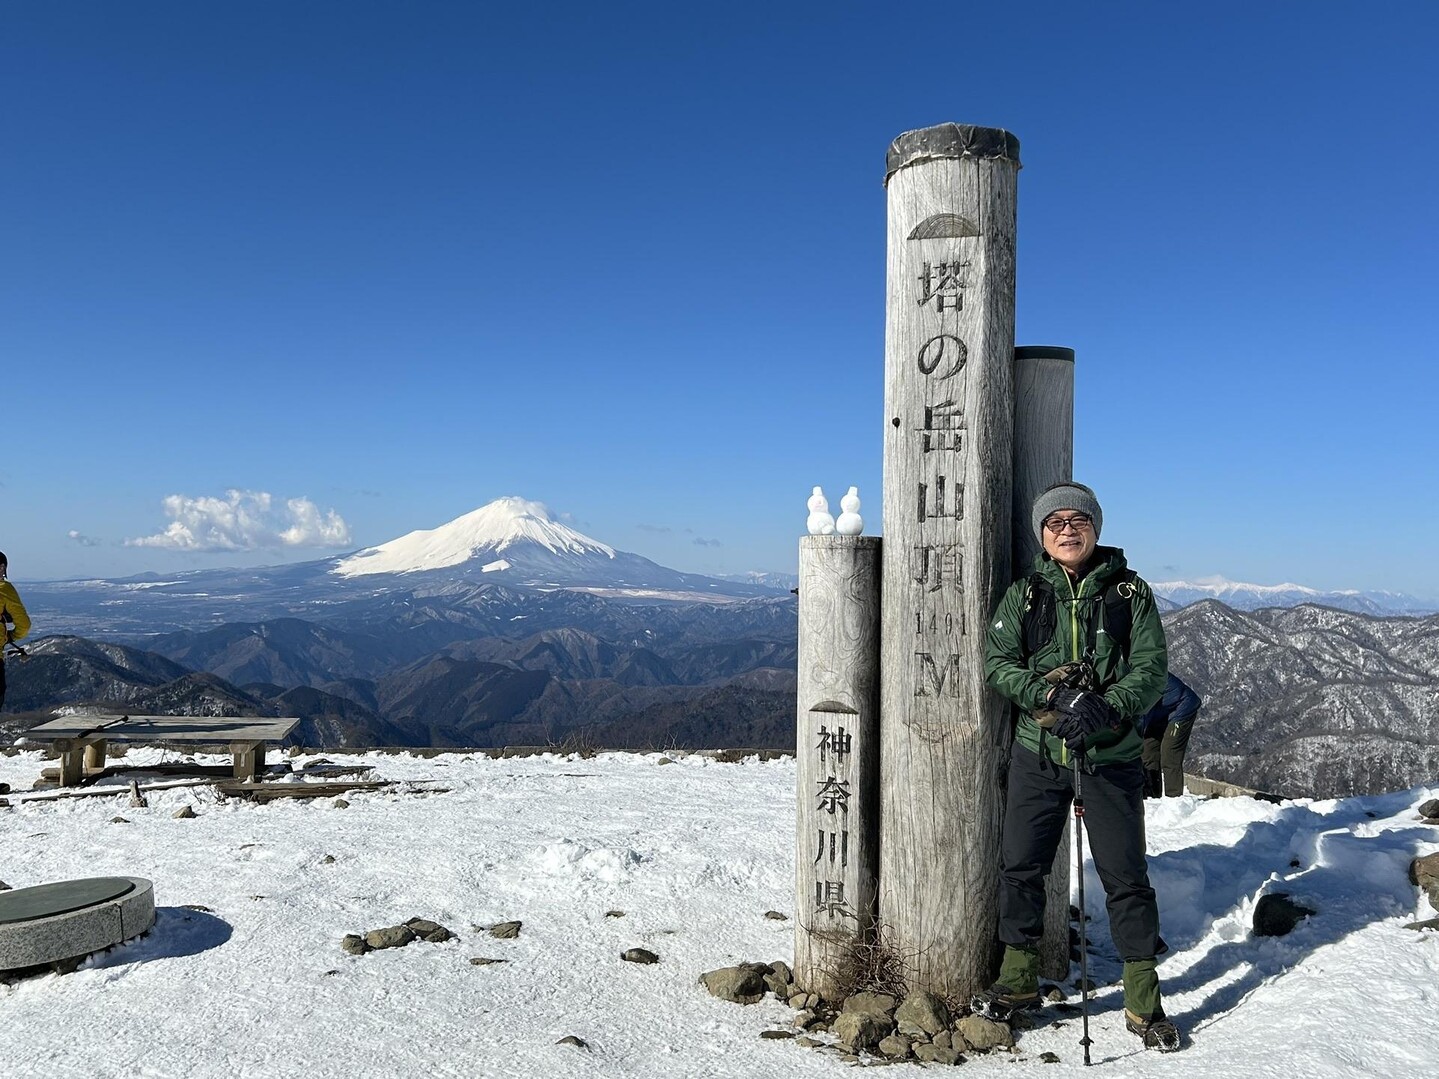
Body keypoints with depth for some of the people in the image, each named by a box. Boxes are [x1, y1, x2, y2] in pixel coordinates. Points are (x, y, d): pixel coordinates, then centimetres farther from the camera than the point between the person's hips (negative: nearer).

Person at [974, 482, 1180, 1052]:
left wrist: (1106, 709, -25)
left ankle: (1143, 999, 17)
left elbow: (1151, 668, -7)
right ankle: (1019, 978, 25)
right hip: (1037, 753, 2)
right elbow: (997, 661, -5)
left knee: (1125, 873, 3)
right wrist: (1052, 695, -21)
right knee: (1020, 865, 7)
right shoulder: (1023, 595, 4)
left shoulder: (1130, 592, 0)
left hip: (1111, 756, -2)